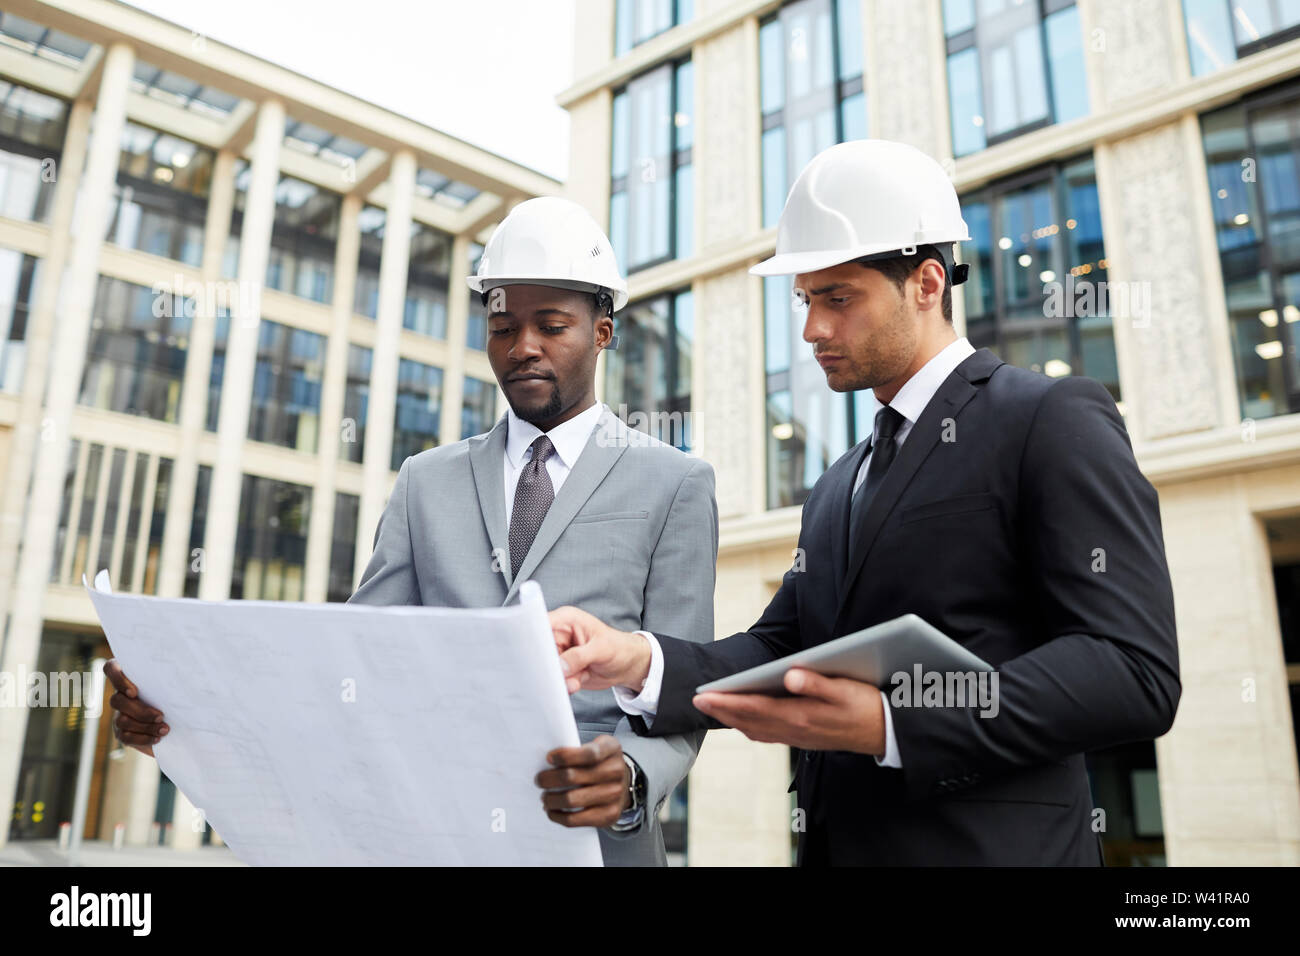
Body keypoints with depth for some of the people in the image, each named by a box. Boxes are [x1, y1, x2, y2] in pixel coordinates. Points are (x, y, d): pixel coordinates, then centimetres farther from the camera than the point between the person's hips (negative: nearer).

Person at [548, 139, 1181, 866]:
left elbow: (1134, 669, -16)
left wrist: (888, 724, -25)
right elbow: (782, 651, 7)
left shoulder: (1054, 421, -8)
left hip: (989, 842, -6)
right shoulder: (840, 485, 14)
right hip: (836, 841, 7)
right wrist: (640, 662, -12)